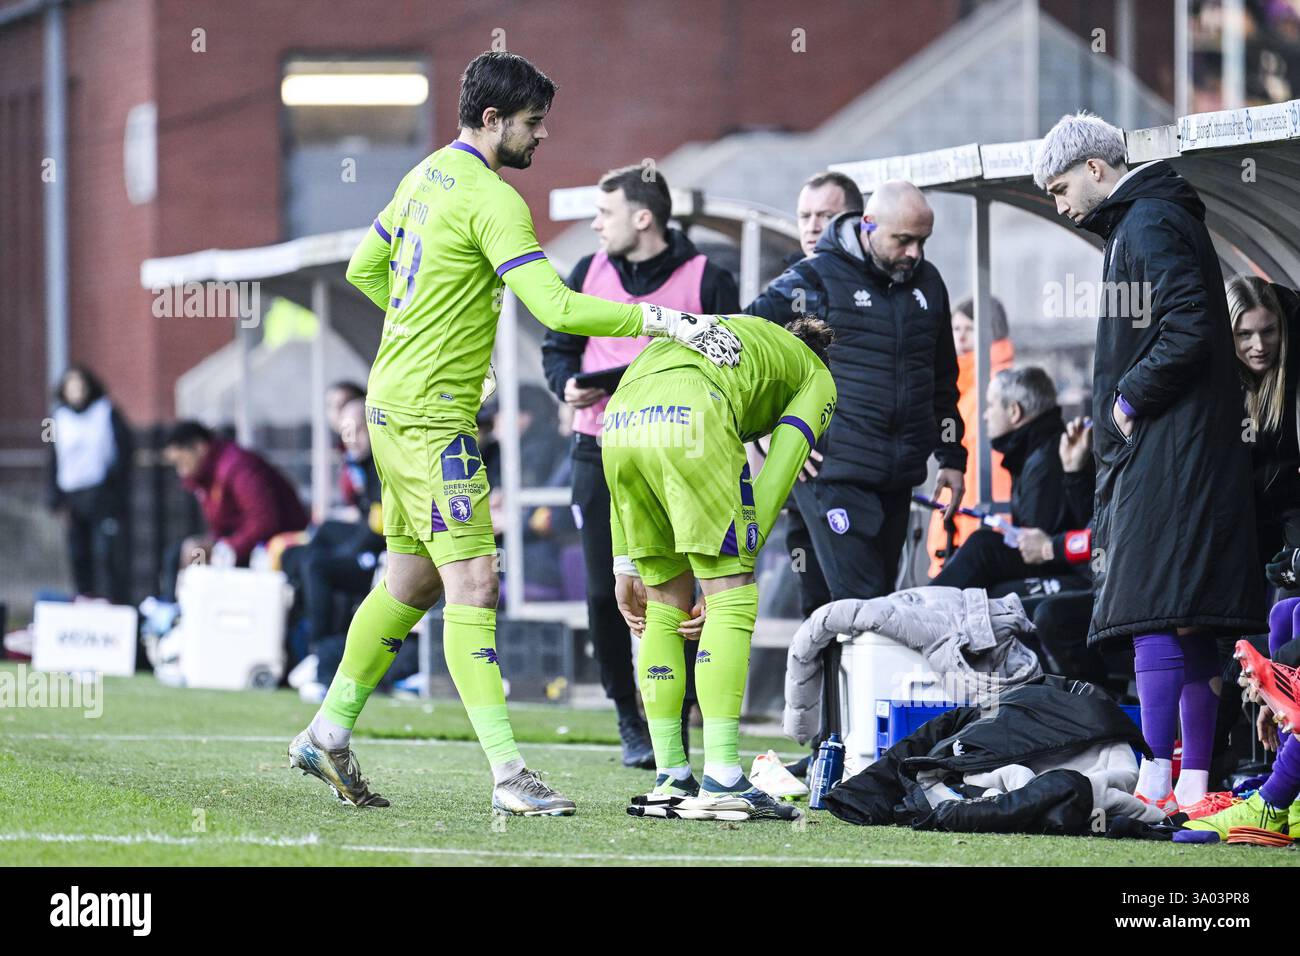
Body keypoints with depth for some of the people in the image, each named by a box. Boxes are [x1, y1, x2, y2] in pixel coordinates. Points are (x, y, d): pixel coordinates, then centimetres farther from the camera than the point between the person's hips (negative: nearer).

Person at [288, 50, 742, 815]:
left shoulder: (427, 176, 13)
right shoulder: (491, 199, -16)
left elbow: (364, 270, 24)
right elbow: (557, 308, -24)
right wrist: (664, 320, -21)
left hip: (395, 401, 10)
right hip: (432, 413, -10)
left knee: (413, 579, 17)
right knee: (473, 586, -13)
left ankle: (329, 733, 24)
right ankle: (509, 774, -17)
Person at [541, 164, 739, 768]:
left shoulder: (705, 282, 1)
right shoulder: (589, 275, 12)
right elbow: (558, 347, 20)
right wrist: (567, 384, -2)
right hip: (599, 452, 3)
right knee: (605, 594, -1)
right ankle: (628, 716, 14)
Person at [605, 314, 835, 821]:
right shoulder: (817, 380, 28)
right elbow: (771, 484, 12)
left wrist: (626, 565, 30)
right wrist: (731, 579, 12)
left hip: (619, 419, 6)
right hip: (690, 418, -6)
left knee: (666, 605, 16)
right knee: (732, 603, 1)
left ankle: (670, 781, 17)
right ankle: (721, 784, -5)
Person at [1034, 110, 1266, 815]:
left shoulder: (1149, 223, -10)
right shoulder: (1141, 221, 21)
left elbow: (1189, 329, -21)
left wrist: (1129, 398, -12)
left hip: (1165, 458, -10)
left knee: (1156, 622, -13)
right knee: (1191, 632, 8)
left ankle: (1155, 783, -17)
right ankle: (1193, 783, 8)